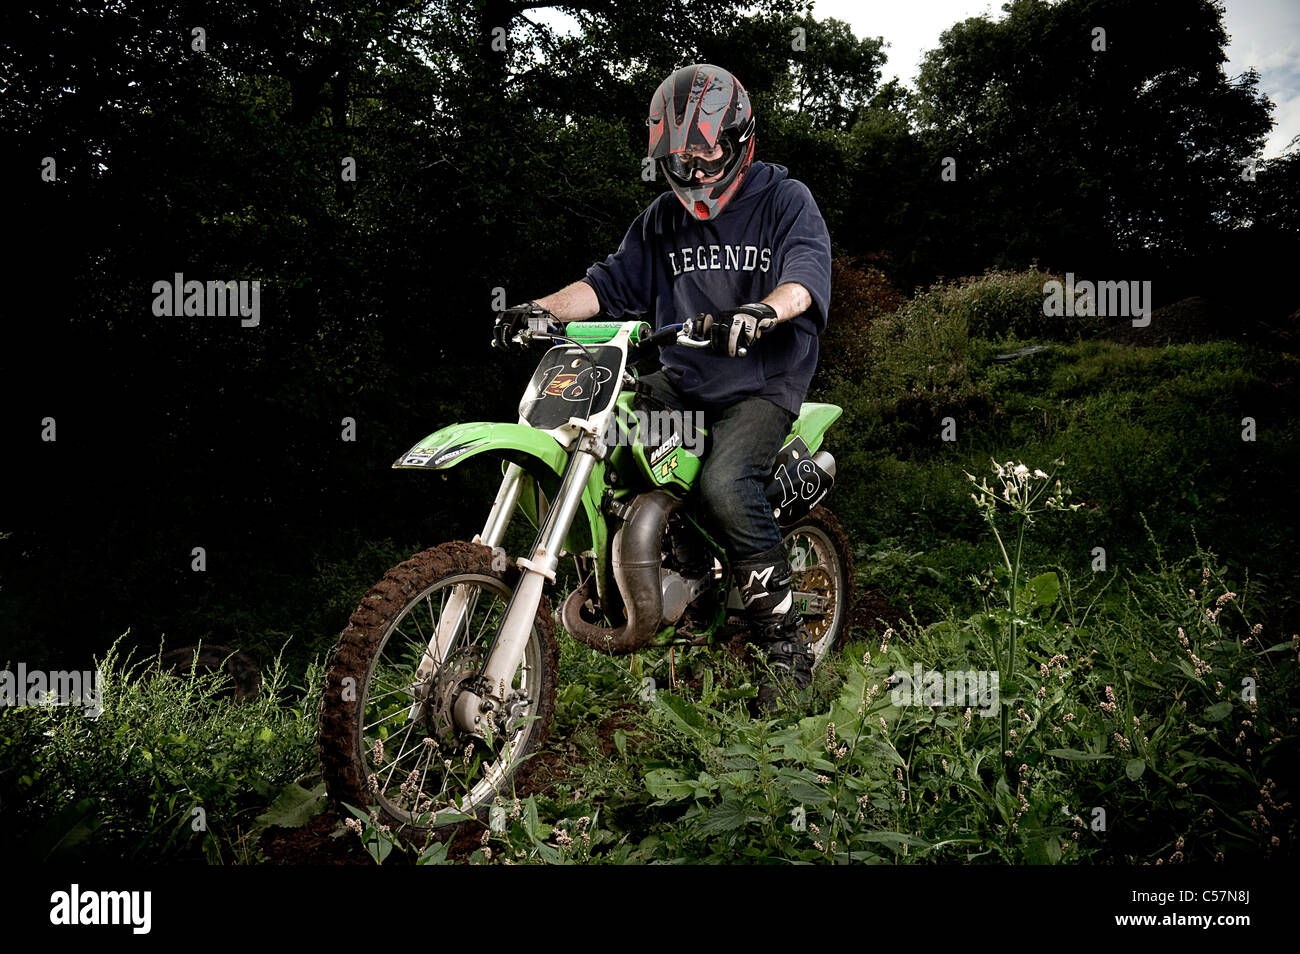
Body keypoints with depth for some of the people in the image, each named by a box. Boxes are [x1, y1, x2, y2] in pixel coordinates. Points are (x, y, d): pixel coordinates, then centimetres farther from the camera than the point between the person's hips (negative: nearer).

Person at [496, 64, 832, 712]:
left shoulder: (784, 200, 0)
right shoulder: (662, 218, 17)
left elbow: (806, 270, -19)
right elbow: (613, 281, 13)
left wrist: (764, 309, -41)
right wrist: (546, 307, -6)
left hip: (761, 384, -5)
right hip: (675, 381, 6)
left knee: (725, 487, -31)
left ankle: (784, 645, -18)